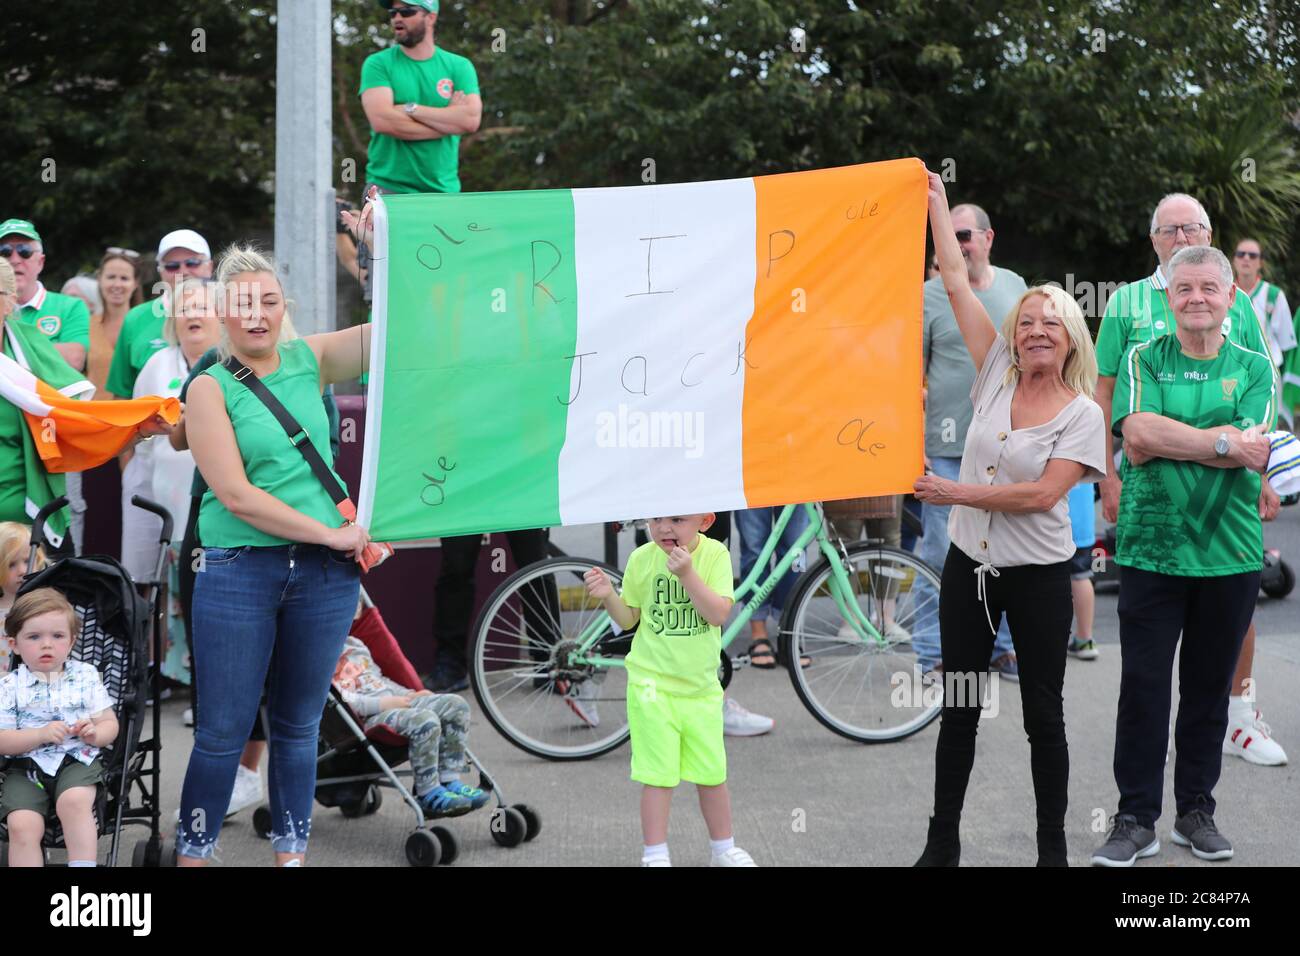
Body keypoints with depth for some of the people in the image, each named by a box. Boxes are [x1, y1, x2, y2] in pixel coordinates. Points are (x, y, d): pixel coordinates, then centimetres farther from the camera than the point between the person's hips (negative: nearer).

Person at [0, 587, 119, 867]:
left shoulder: (85, 676, 8)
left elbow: (110, 725, 10)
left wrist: (95, 734, -14)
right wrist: (41, 734, -19)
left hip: (77, 760, 0)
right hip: (26, 768, 0)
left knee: (74, 801, -33)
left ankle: (84, 864, -26)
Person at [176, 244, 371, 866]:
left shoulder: (309, 360, 8)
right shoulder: (210, 388, -3)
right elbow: (236, 495, -12)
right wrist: (332, 533, -12)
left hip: (326, 570, 3)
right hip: (239, 570, -3)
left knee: (298, 724, 12)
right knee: (223, 730, 2)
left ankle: (291, 853, 23)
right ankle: (192, 854, 16)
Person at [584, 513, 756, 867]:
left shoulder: (715, 555, -8)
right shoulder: (642, 559, -5)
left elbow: (718, 614, -19)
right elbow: (629, 619, 5)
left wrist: (687, 574, -29)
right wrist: (608, 595, -14)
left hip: (701, 686, 1)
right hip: (653, 685, -1)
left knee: (712, 775, 12)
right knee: (659, 777, -2)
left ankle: (723, 848, 31)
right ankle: (655, 856, 11)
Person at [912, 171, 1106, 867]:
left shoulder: (1082, 414, -7)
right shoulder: (997, 373, 2)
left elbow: (1042, 494, -18)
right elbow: (956, 281, 2)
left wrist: (956, 493, -18)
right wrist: (937, 205, 4)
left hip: (1037, 574, -3)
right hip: (969, 566, 3)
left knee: (1043, 715, 5)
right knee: (958, 709, 9)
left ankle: (1052, 847, 18)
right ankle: (942, 843, 18)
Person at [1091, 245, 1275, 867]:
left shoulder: (1253, 368, 6)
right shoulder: (1142, 360, 4)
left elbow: (1253, 455, -10)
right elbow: (1137, 437, -13)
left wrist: (1166, 439, -16)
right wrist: (1225, 443, -14)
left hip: (1230, 553, 1)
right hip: (1150, 549, -1)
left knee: (1210, 686, 10)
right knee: (1143, 684, 0)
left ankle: (1196, 810, 23)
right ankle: (1136, 819, 8)